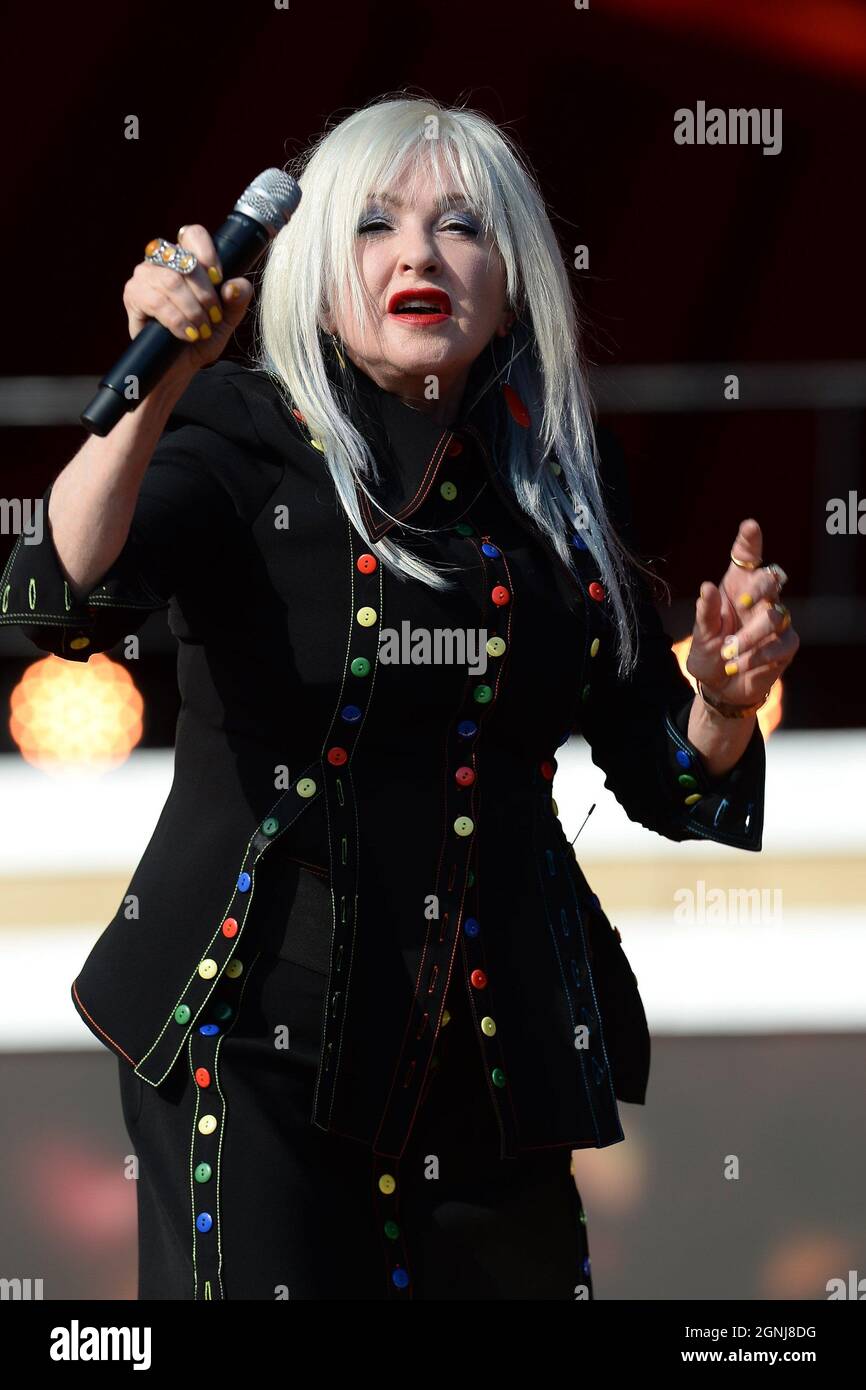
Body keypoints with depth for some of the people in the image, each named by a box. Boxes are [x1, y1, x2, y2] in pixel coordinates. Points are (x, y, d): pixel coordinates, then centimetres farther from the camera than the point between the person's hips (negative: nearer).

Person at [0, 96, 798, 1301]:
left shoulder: (562, 484, 6)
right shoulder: (239, 443, -5)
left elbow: (659, 780, 11)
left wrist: (724, 698, -10)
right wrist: (156, 385, -38)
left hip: (492, 1051, 4)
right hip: (256, 1037, -4)